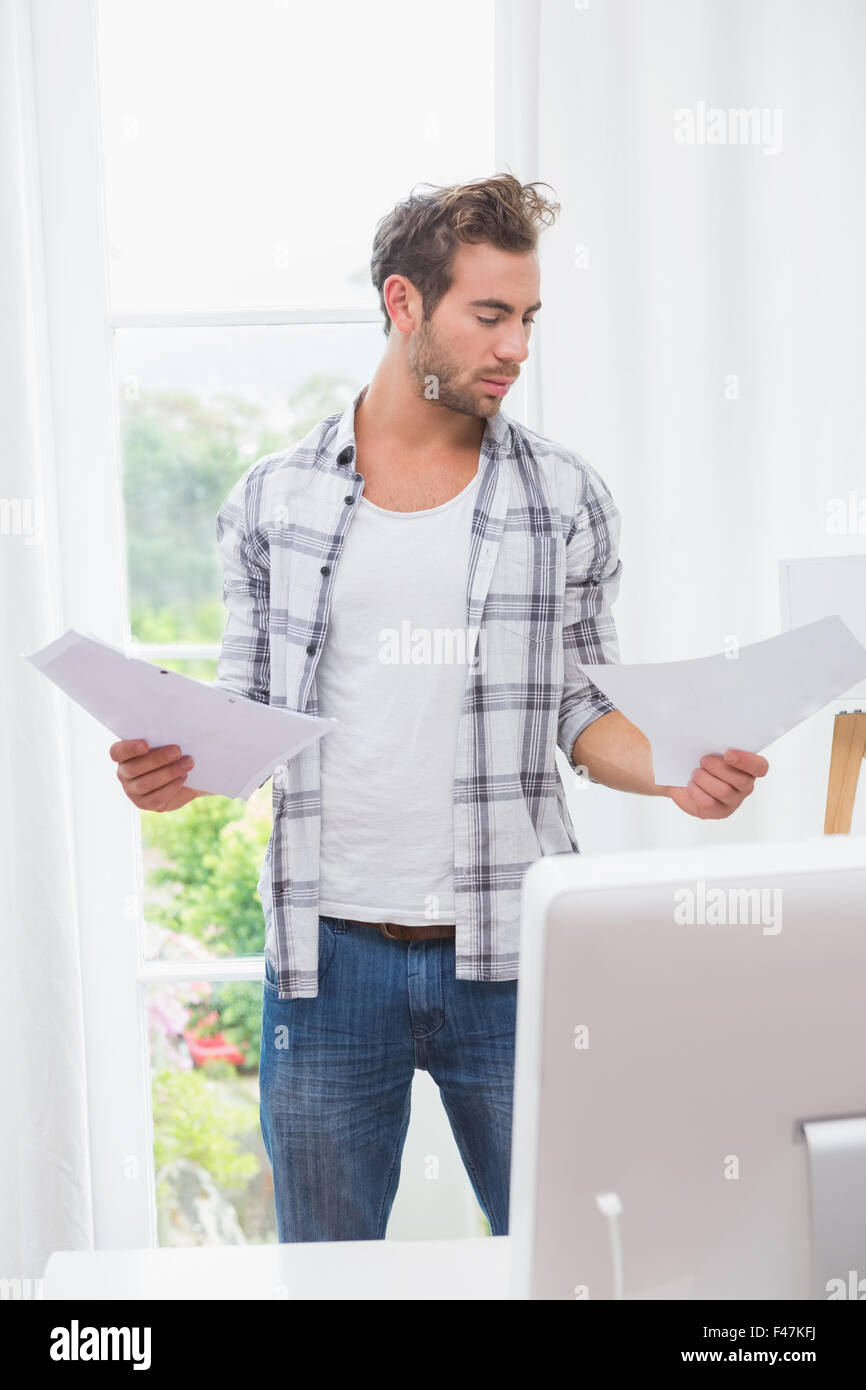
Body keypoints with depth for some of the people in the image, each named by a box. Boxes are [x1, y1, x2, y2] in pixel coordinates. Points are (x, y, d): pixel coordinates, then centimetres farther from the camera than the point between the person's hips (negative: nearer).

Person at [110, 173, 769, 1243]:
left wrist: (676, 772, -12)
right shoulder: (272, 500, 4)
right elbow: (245, 714, 8)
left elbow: (582, 708, 7)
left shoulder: (566, 498, 4)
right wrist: (178, 767, -13)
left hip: (512, 954, 0)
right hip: (328, 955, 0)